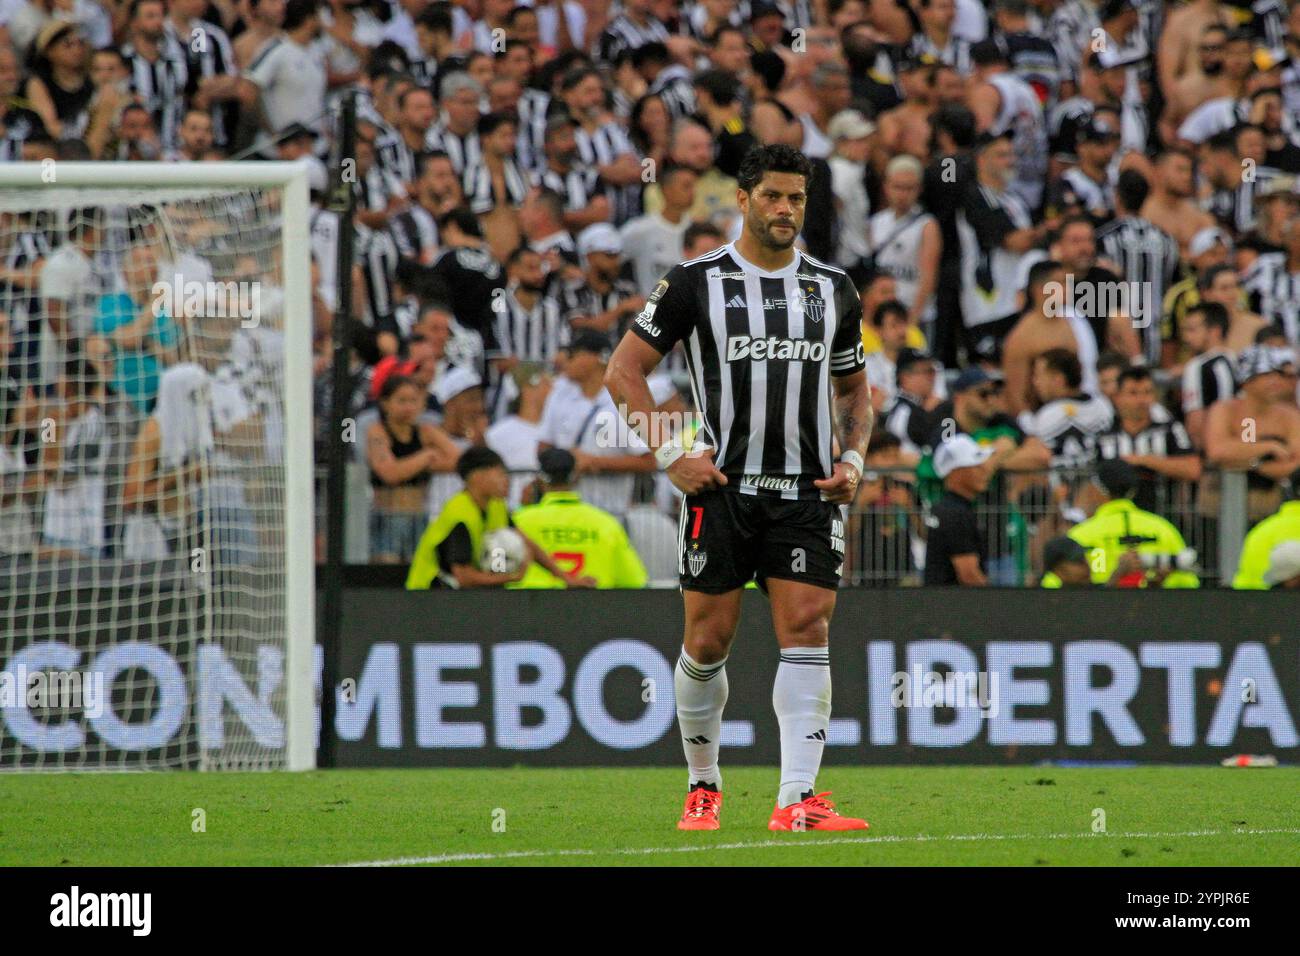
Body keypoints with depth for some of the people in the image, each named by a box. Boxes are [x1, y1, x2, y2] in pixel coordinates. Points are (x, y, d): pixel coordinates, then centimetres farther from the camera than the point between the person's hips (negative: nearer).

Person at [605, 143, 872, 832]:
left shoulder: (833, 289, 11)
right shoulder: (696, 283, 0)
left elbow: (854, 387, 22)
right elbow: (624, 370, 2)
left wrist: (853, 458, 4)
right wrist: (671, 457, -7)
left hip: (807, 491, 2)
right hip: (721, 489, -2)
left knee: (807, 631, -11)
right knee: (709, 640, 2)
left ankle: (796, 801, -16)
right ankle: (703, 788, 21)